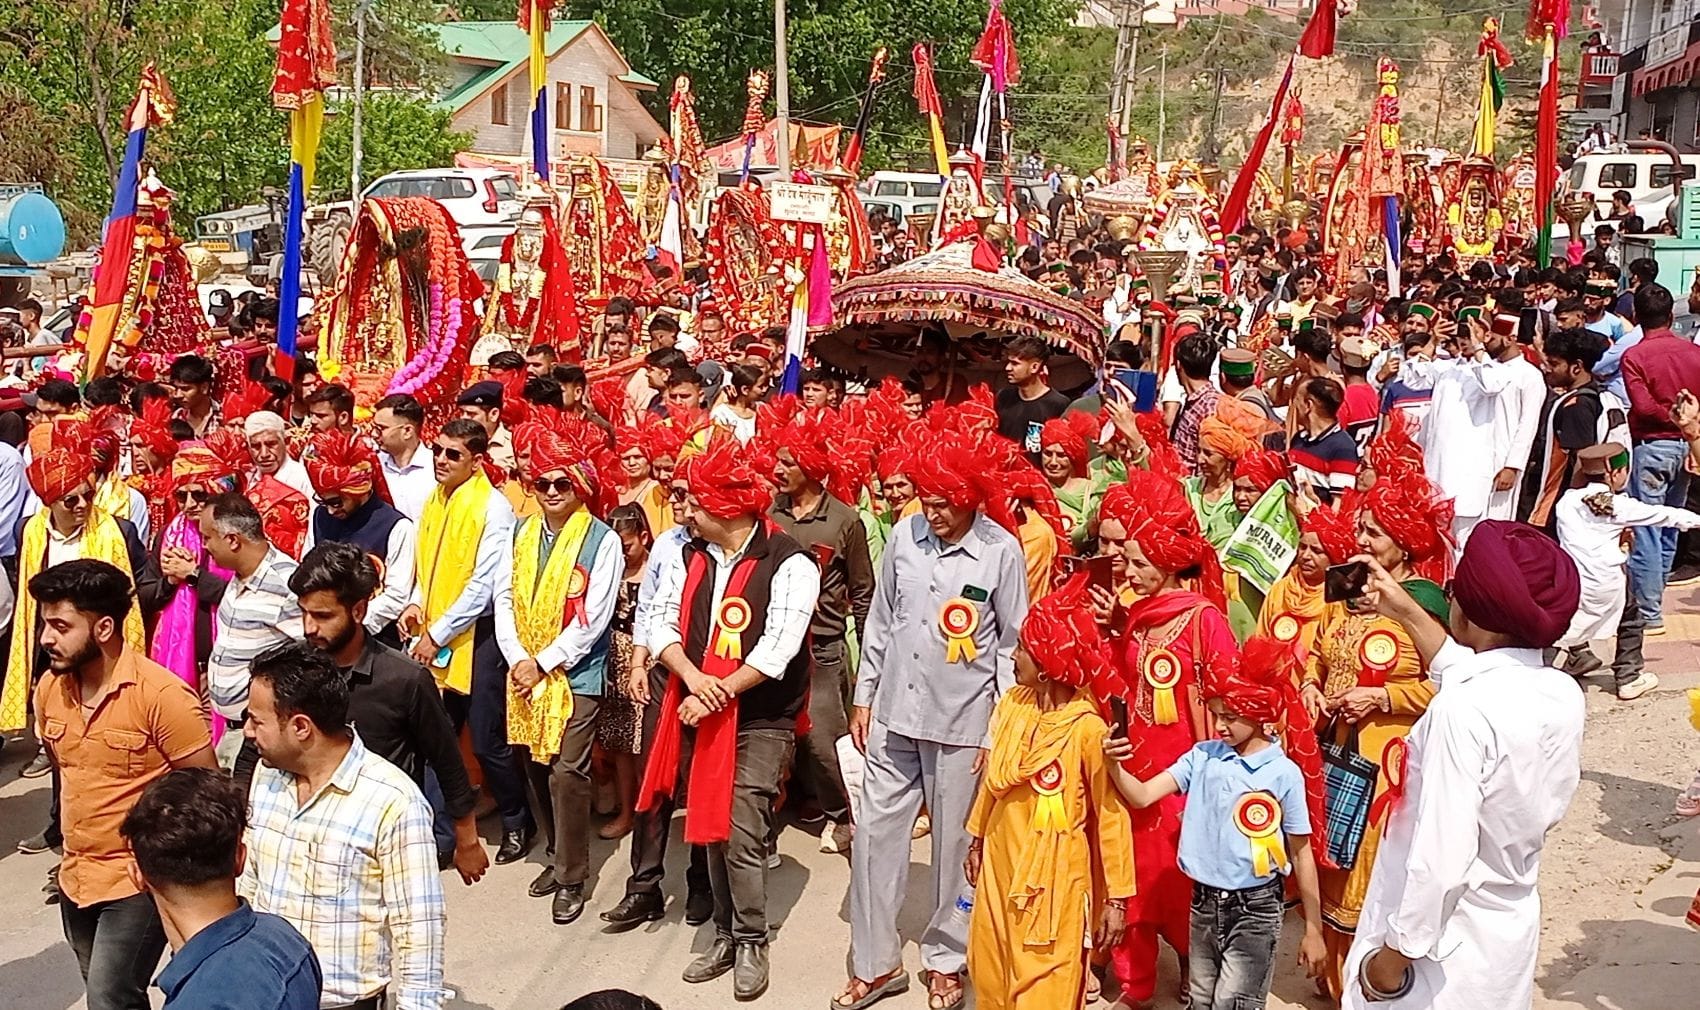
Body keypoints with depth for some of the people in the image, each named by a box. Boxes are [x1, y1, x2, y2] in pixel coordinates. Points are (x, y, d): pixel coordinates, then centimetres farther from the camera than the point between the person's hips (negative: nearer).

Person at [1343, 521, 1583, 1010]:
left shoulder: (1464, 710, -29)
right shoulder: (1563, 692, -5)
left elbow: (1440, 857, -27)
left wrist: (1396, 951, -15)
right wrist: (1408, 613, 21)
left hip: (1447, 933, -7)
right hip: (1512, 923, 7)